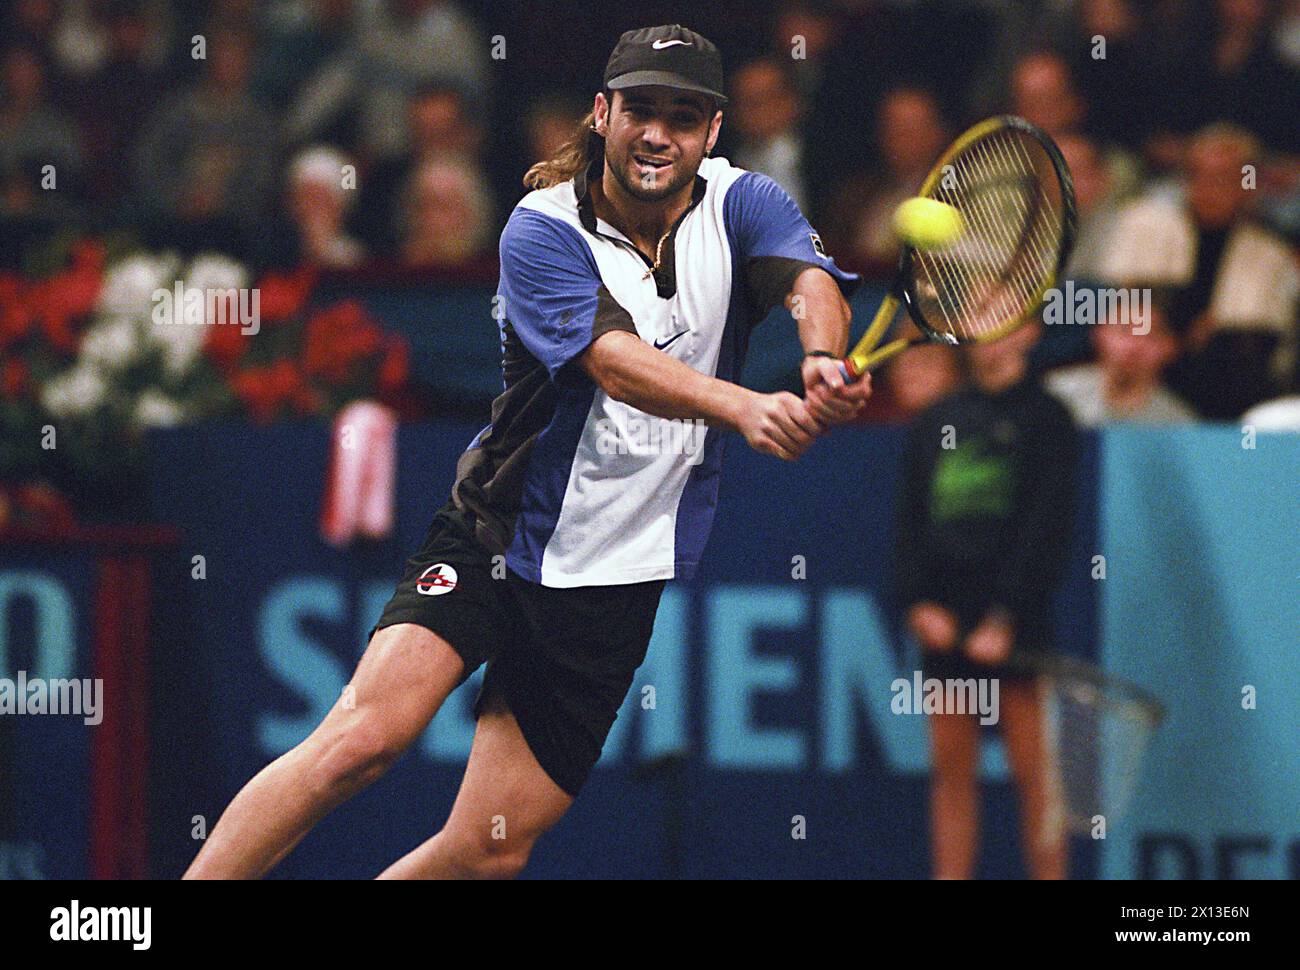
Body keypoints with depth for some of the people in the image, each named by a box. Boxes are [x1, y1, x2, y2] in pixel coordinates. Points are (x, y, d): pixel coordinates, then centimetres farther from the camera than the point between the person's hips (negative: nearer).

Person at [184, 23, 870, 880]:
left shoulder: (741, 205, -1)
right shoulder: (544, 231, -11)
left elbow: (811, 279, -22)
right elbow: (615, 361, -28)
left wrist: (822, 364, -47)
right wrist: (741, 408, -47)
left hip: (620, 583, 3)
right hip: (492, 542, -3)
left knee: (491, 852, 0)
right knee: (364, 737, -24)